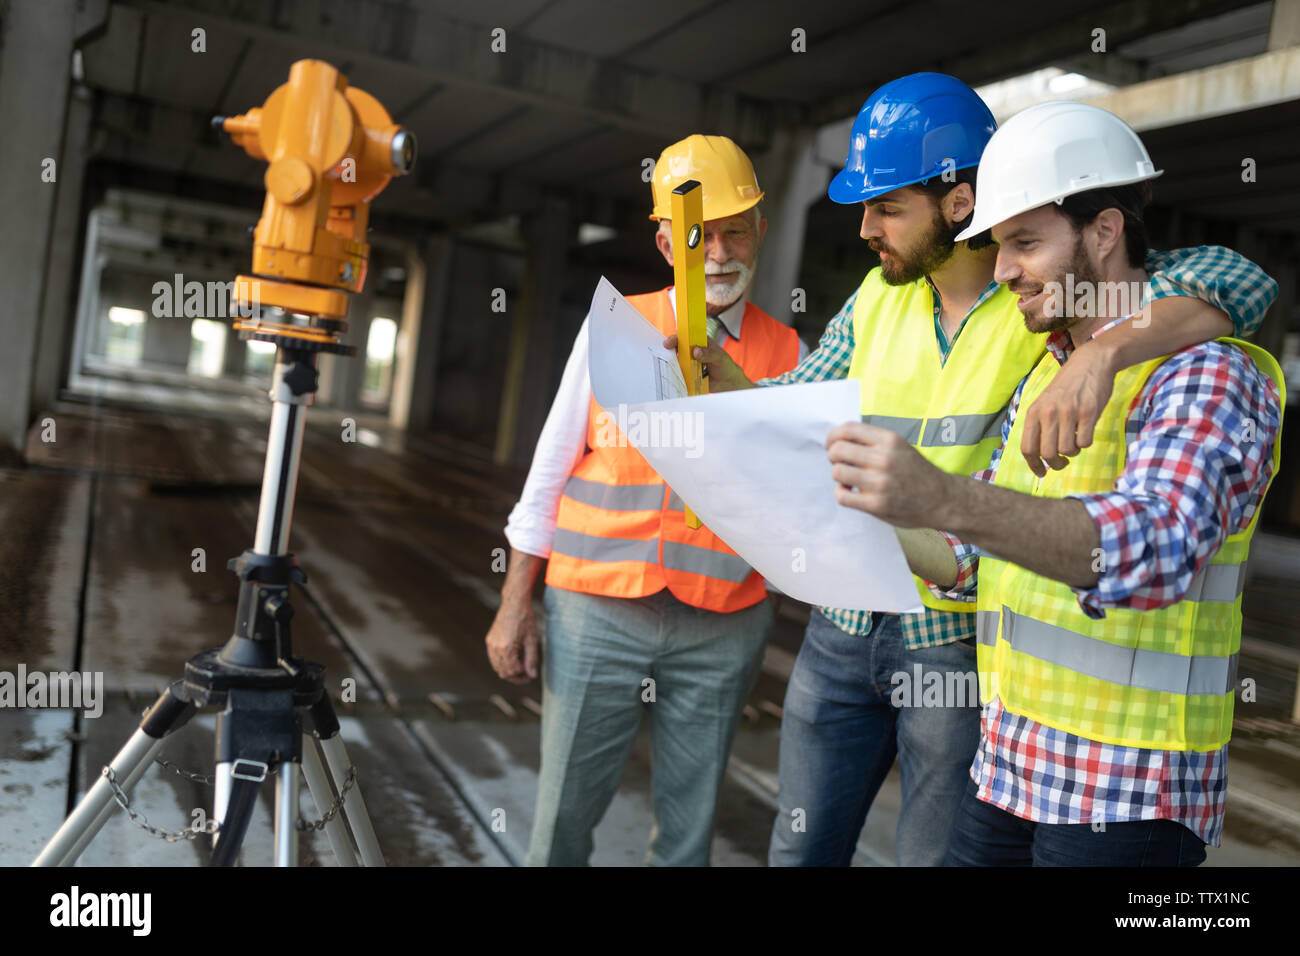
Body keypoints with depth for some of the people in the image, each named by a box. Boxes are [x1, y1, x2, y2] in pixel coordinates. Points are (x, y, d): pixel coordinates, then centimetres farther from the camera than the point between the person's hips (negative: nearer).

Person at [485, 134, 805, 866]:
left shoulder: (788, 355, 4)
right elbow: (552, 469, 5)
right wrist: (517, 603, 3)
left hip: (722, 631, 1)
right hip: (599, 611, 0)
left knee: (689, 830, 14)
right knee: (564, 818, 9)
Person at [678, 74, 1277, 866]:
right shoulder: (878, 298, 5)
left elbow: (1240, 284, -25)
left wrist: (1099, 354, -42)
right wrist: (711, 363, -8)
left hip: (963, 643, -4)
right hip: (845, 627, 5)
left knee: (938, 854, 13)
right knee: (800, 849, 16)